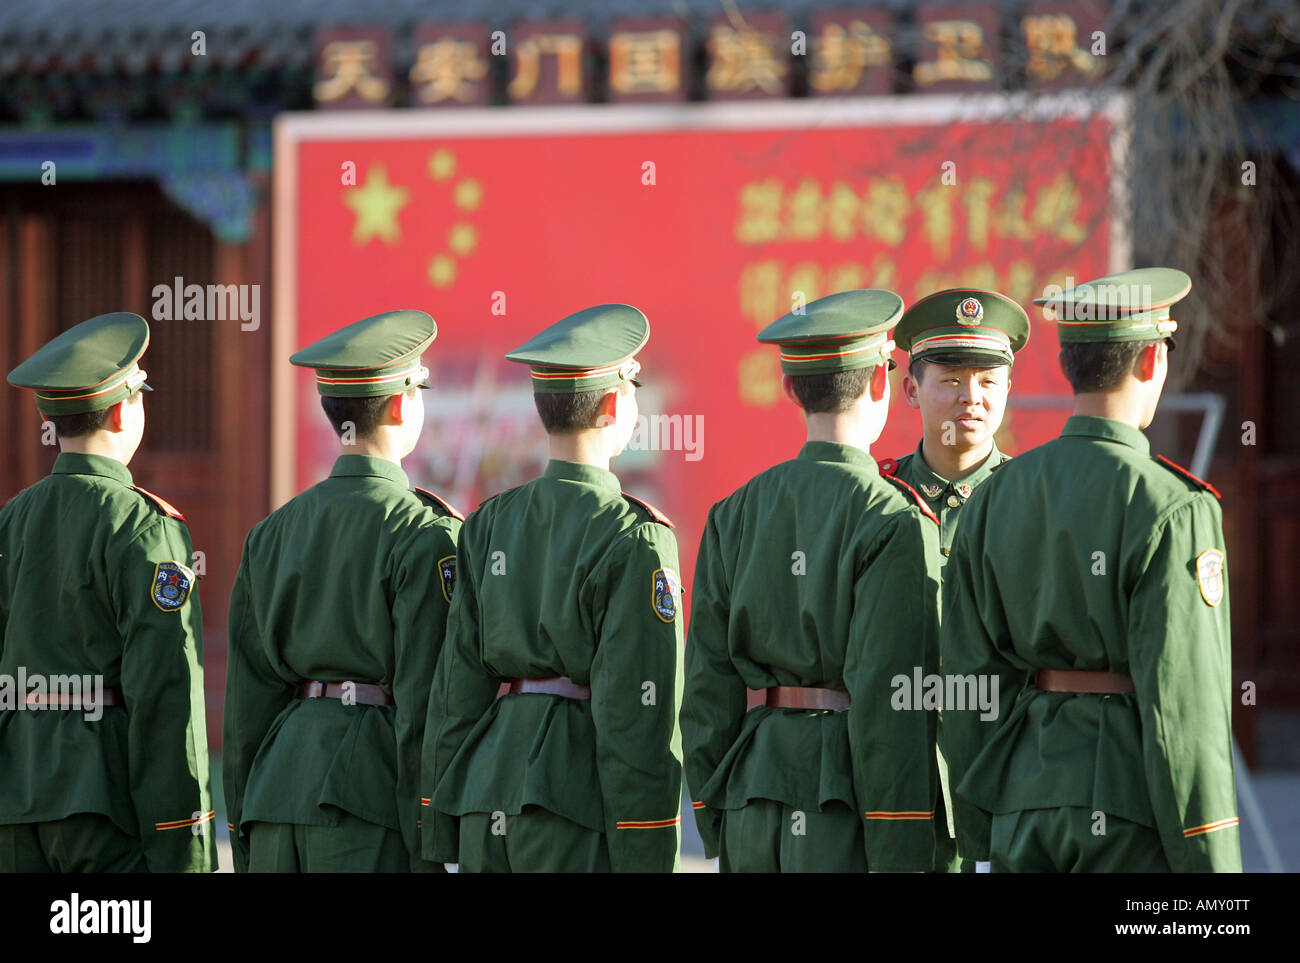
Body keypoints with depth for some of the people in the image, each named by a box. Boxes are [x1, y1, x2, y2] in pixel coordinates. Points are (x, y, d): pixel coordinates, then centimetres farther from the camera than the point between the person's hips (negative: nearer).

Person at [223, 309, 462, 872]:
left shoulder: (271, 534, 12)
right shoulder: (424, 535, -7)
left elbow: (247, 702, 13)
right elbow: (425, 702, -11)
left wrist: (246, 843, 17)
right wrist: (429, 849, -8)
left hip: (280, 782, 6)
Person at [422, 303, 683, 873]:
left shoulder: (489, 527, 9)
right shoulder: (634, 542, -9)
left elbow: (458, 685, 10)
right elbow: (640, 715, -12)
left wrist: (448, 837, 14)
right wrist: (645, 860, -10)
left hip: (489, 796, 6)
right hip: (580, 812, -6)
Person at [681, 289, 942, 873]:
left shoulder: (733, 517, 9)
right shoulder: (895, 523, -9)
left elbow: (707, 687, 10)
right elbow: (888, 700, -13)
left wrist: (717, 826, 16)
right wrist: (900, 857, -11)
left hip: (754, 812, 6)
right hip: (846, 808, -6)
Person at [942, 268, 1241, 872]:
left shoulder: (993, 500, 7)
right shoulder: (1171, 509, -12)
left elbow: (968, 685, 9)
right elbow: (1183, 701, -14)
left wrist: (979, 838, 16)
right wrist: (1209, 862, -10)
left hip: (1026, 800, 6)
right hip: (1132, 821, -6)